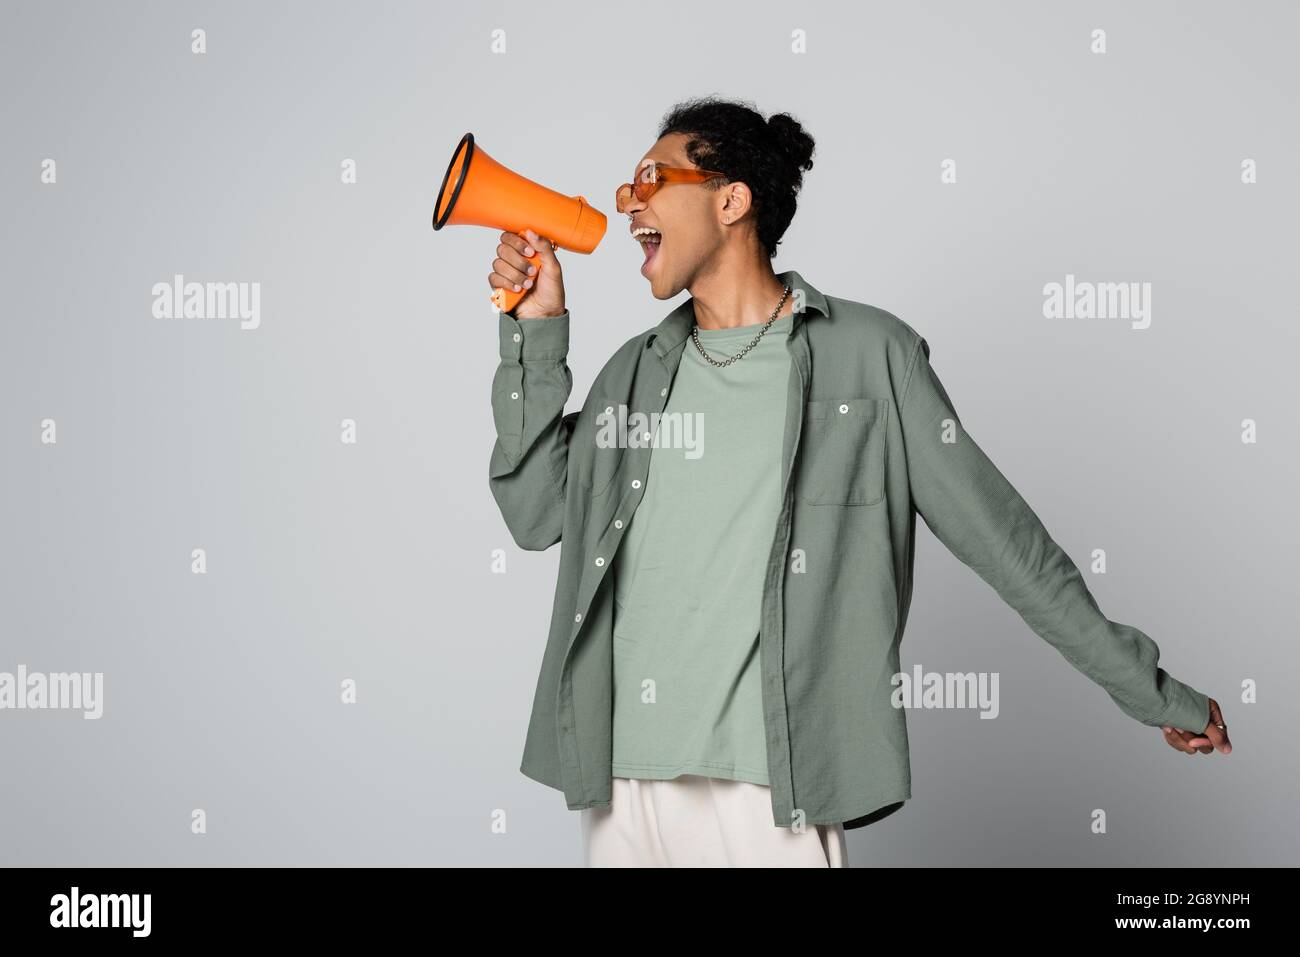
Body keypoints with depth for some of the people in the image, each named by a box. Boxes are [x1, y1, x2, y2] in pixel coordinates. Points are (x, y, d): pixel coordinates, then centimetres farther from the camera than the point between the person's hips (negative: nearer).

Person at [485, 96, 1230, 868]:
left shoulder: (869, 353, -1)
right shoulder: (638, 369, 13)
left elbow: (998, 532, 1)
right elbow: (536, 512, 9)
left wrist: (1150, 690, 3)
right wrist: (537, 331, 5)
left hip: (769, 782, -4)